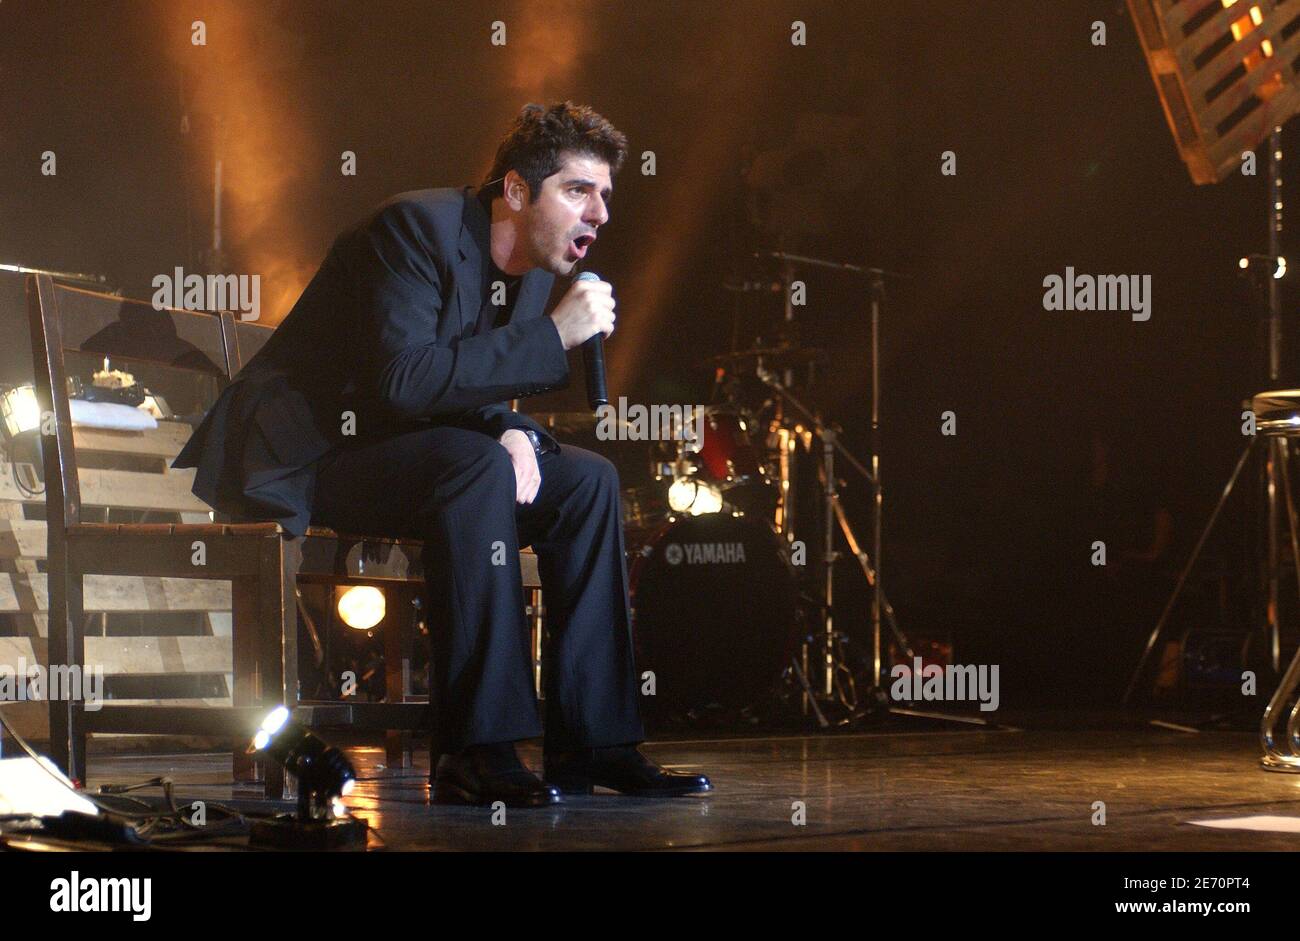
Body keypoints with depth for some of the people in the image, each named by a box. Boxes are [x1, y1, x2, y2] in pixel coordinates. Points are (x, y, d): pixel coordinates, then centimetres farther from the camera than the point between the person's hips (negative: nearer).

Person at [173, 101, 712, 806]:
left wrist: (512, 432, -12)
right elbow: (403, 378, -31)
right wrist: (553, 334, -29)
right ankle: (475, 750, -32)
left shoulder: (533, 268, 8)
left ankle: (591, 741, -5)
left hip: (384, 448, 9)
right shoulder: (417, 227, -20)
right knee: (476, 465, -33)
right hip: (299, 455, -9)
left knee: (588, 481, -4)